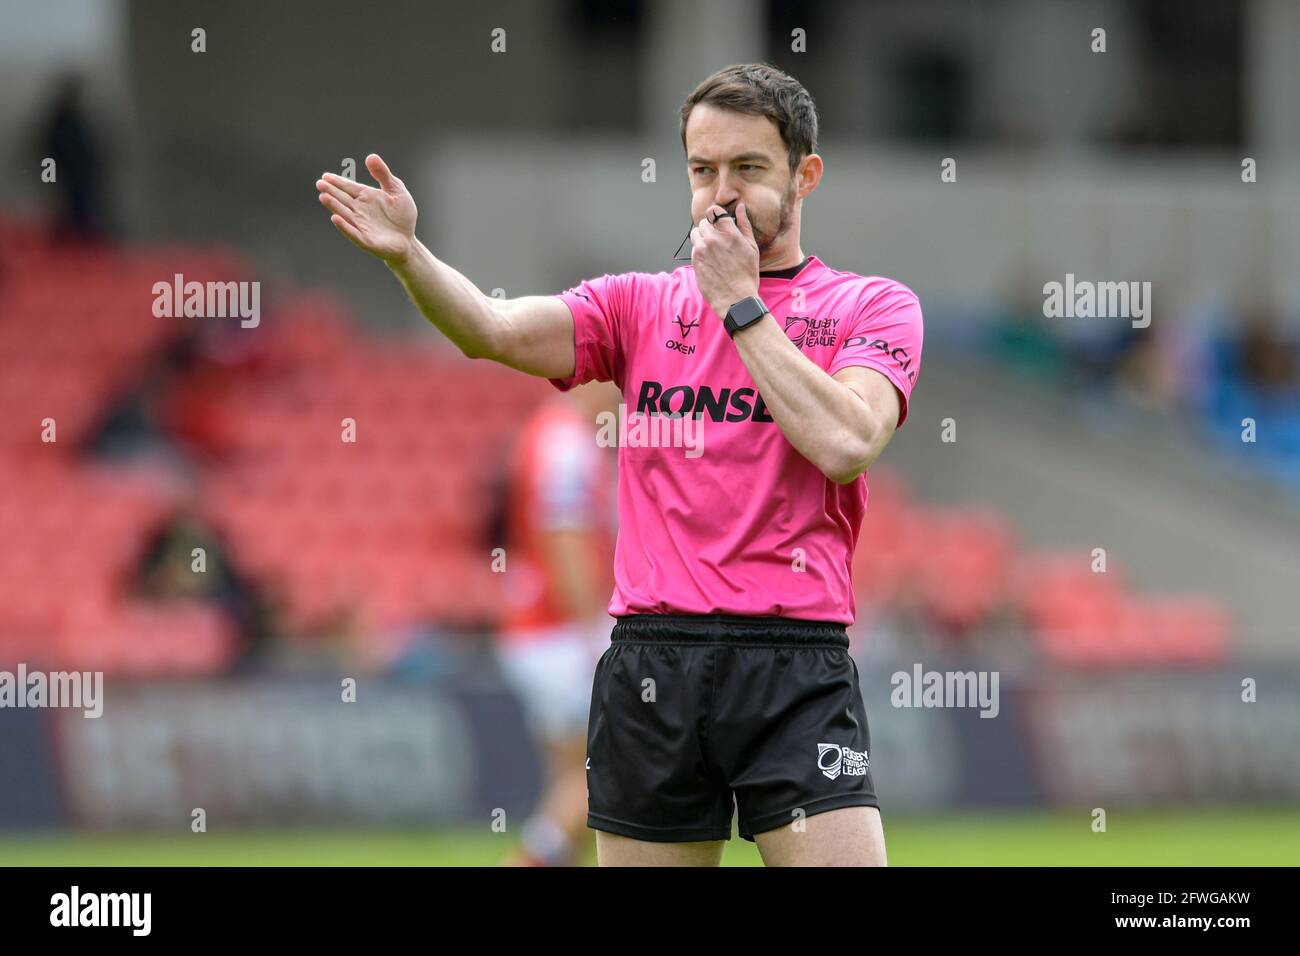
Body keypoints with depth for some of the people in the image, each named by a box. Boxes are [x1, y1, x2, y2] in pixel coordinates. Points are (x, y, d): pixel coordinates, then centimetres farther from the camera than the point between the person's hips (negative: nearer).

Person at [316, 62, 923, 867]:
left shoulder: (872, 307, 6)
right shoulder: (642, 305, 13)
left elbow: (844, 444, -12)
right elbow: (496, 329, -3)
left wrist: (740, 302, -7)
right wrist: (407, 256, -22)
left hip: (796, 668, -3)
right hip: (651, 664, 3)